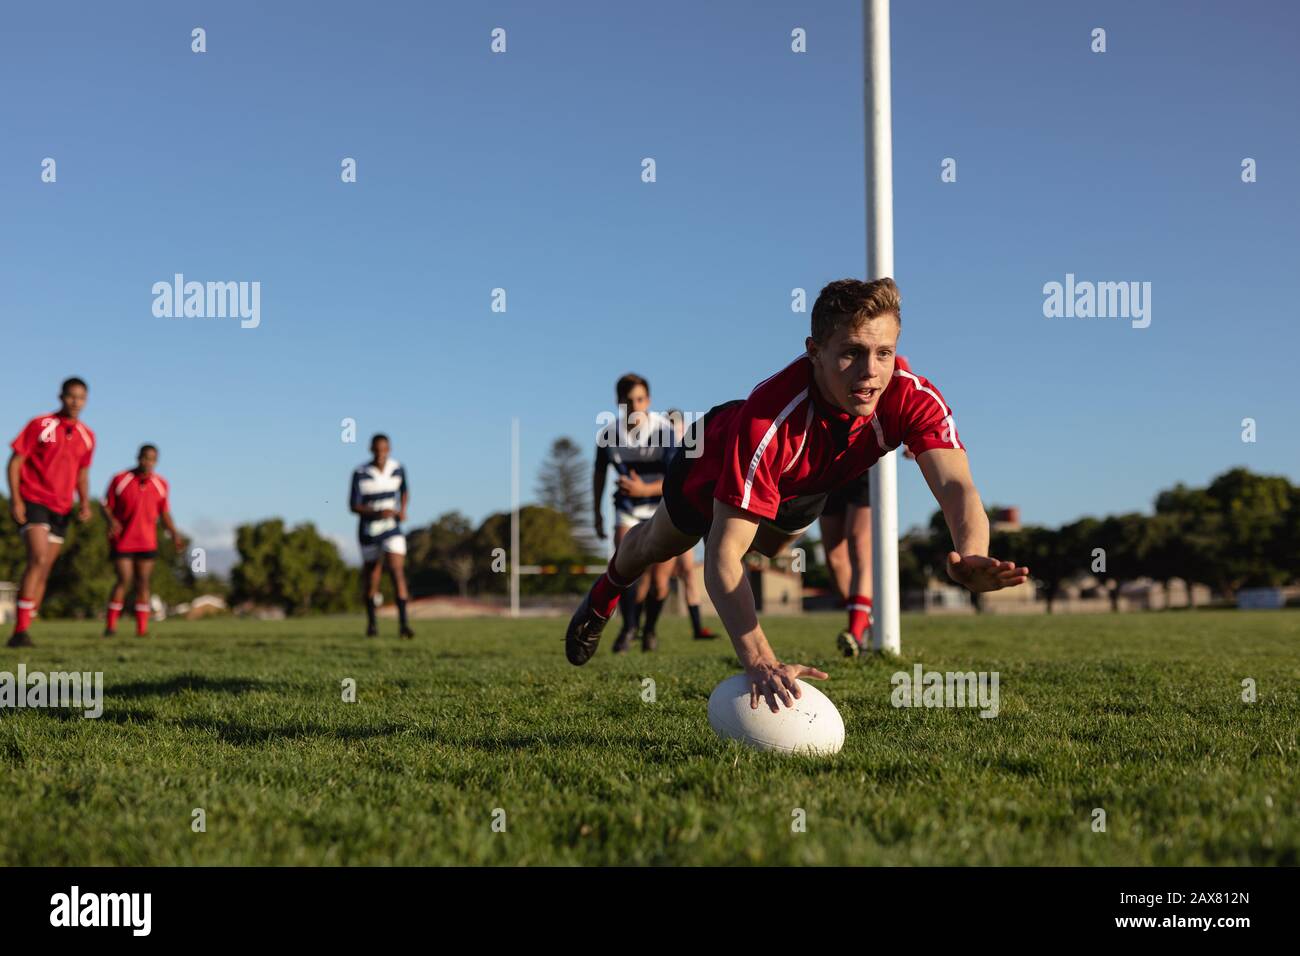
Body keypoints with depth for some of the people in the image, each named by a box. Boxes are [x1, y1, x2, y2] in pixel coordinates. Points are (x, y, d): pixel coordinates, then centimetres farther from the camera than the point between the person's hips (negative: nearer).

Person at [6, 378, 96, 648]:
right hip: (33, 502, -6)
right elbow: (15, 462, -6)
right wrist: (15, 499, -15)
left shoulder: (87, 436, 9)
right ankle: (20, 631, -22)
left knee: (43, 572, 6)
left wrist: (84, 502, 3)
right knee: (38, 559, -22)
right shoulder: (40, 425, -6)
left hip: (61, 510, 6)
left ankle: (22, 634, 13)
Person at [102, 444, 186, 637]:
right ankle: (110, 625, 0)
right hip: (122, 540, -3)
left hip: (147, 542, 3)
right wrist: (111, 520, -21)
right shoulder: (120, 480, -5)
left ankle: (142, 629, 5)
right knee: (124, 580, -11)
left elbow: (164, 512, 12)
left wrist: (174, 534, 0)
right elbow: (106, 506, -1)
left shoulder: (161, 484, 5)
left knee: (143, 583, 1)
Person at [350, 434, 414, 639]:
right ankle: (371, 623, 29)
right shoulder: (360, 474, -11)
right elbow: (354, 507, -9)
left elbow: (405, 491, 16)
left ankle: (404, 624, -20)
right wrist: (377, 512, -25)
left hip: (392, 529, 1)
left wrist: (403, 510, -3)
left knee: (397, 570, -17)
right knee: (371, 576, 9)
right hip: (369, 530, -1)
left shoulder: (398, 468, -3)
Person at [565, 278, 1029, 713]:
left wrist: (971, 556, -77)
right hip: (715, 458, -3)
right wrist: (759, 662, -64)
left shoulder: (914, 399, -41)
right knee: (657, 544, 28)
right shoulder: (767, 421, -51)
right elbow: (723, 555, -51)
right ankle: (605, 593, 62)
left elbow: (955, 486, -53)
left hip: (804, 488, 3)